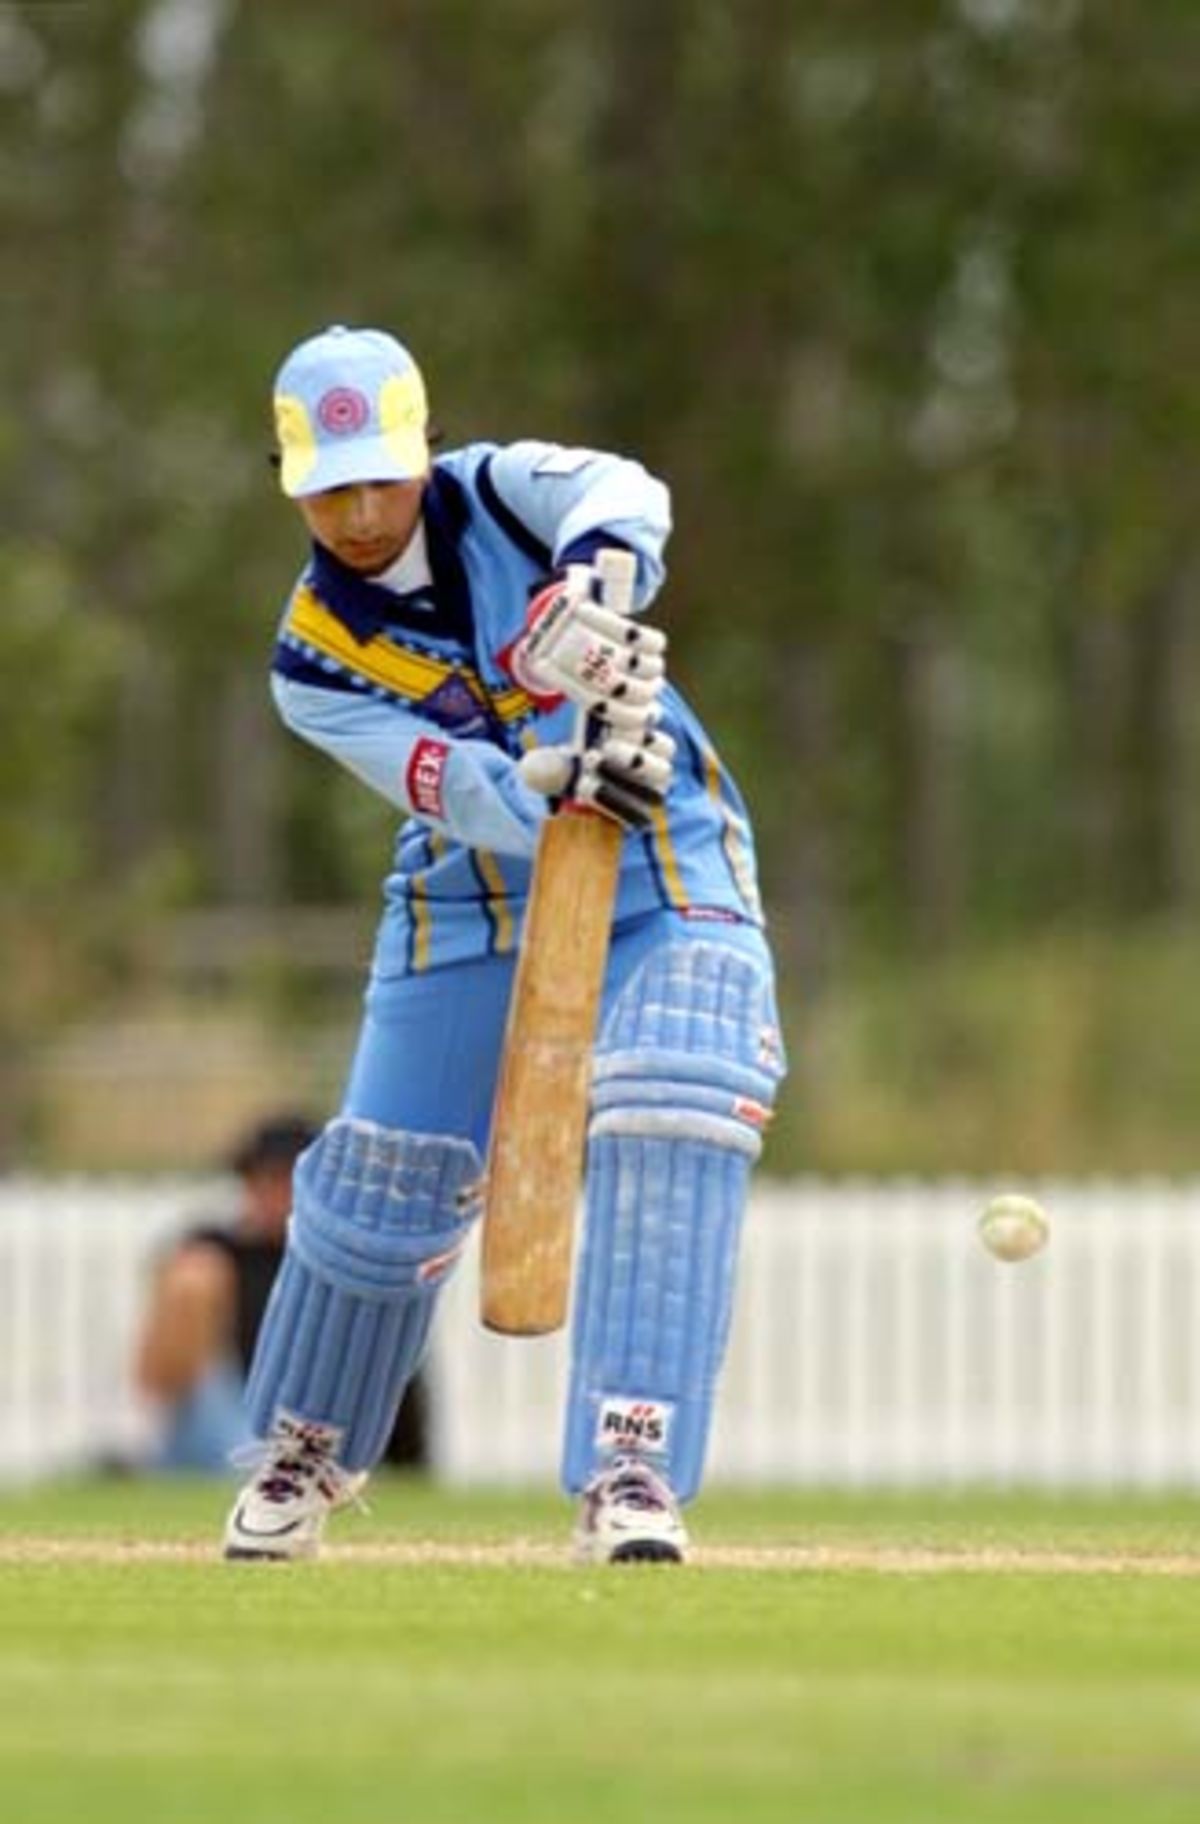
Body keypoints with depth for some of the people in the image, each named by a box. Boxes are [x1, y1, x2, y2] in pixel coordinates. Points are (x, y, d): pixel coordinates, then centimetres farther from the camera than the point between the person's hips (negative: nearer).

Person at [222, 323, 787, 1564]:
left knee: (670, 1132, -23)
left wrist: (586, 591, -58)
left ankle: (629, 1475, -25)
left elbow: (621, 496, -36)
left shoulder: (498, 494, -13)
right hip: (472, 899, 2)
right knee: (382, 1184, 4)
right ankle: (310, 1447, 32)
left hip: (666, 871, -2)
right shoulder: (316, 660, -11)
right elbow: (469, 794, -23)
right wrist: (559, 779, -45)